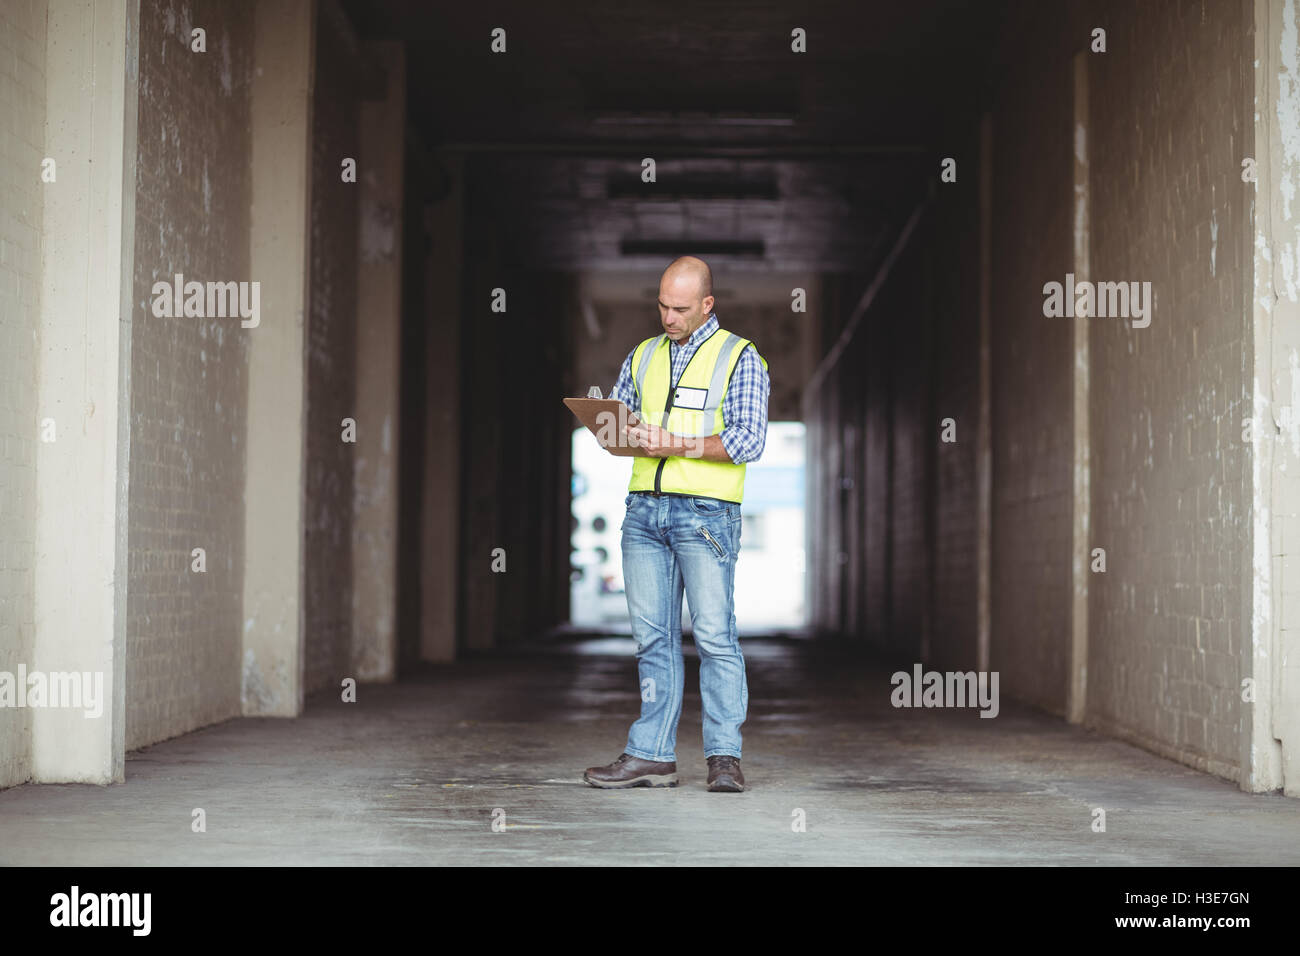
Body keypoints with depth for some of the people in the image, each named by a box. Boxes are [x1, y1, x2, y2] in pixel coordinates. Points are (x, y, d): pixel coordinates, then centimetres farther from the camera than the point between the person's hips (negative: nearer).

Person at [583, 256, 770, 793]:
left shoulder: (739, 358, 2)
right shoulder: (642, 357, 18)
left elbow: (749, 440, -8)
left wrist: (679, 446, -16)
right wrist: (625, 429, -3)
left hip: (705, 511, -5)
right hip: (644, 508, 5)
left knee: (715, 635, -6)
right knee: (653, 636, 4)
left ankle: (724, 756, -1)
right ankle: (652, 755, 6)